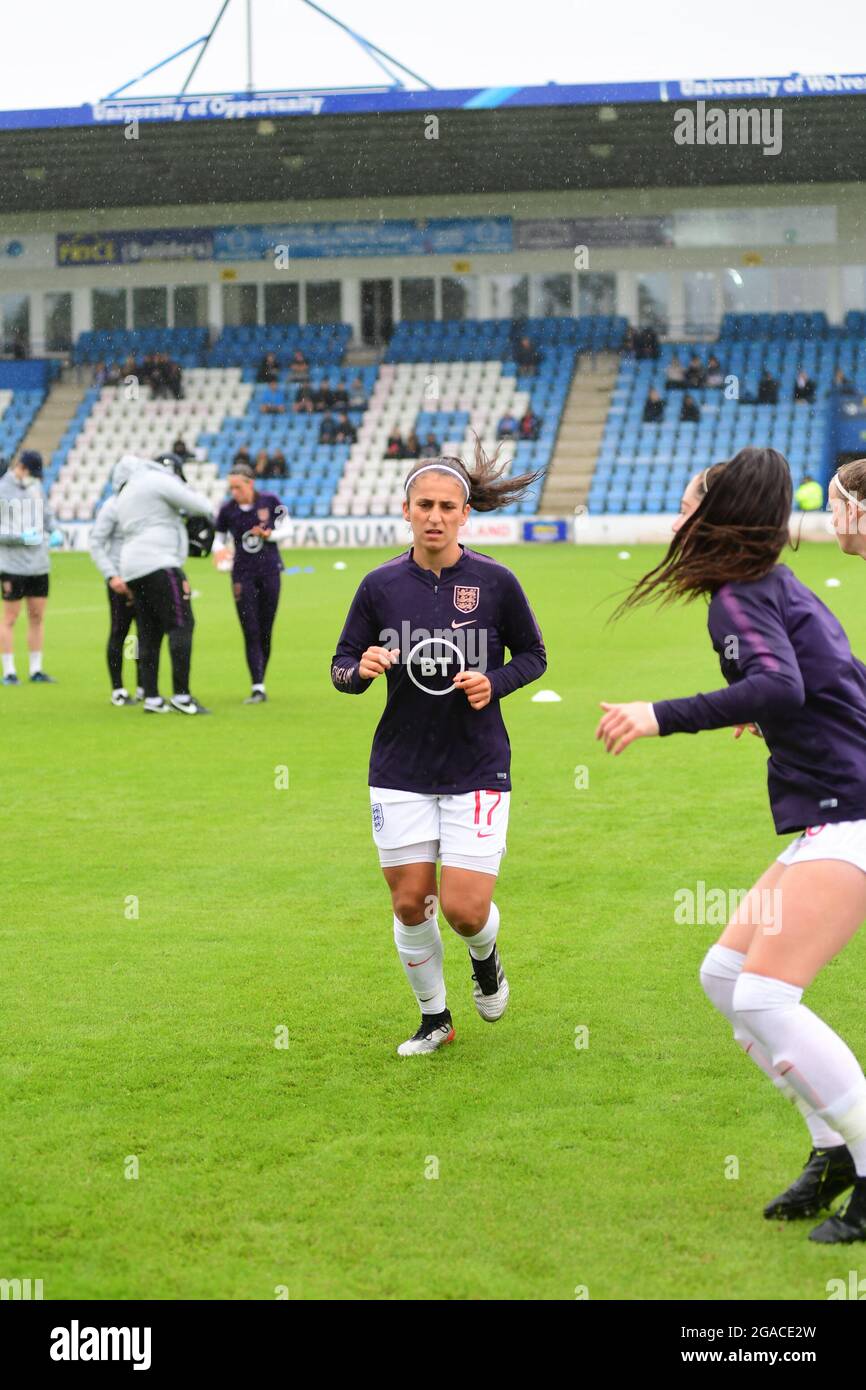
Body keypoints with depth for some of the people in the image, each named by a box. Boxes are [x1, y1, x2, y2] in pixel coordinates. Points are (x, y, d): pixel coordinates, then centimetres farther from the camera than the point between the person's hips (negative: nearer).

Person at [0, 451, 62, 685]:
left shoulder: (36, 487, 10)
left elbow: (47, 515, 18)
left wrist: (55, 532, -2)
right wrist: (21, 537, -21)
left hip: (39, 566, 6)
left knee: (37, 617, 8)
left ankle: (36, 670, 15)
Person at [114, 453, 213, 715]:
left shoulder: (127, 492, 26)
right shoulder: (159, 480, -2)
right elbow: (199, 506, -4)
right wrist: (197, 496, 17)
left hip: (132, 568, 9)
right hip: (159, 564, -9)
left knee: (149, 634, 8)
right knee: (181, 625, -11)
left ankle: (151, 698, 5)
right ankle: (182, 695, -17)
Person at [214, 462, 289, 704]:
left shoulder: (270, 501, -7)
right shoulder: (227, 510, -5)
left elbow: (286, 528, 3)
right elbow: (219, 537, 5)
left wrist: (269, 534, -16)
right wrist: (219, 550, -18)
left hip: (269, 572, 0)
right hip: (243, 575, 0)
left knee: (265, 633, 5)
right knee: (250, 633, -7)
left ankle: (260, 682, 18)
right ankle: (257, 688, -10)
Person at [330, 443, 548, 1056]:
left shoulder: (495, 581, -6)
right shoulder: (381, 585, -2)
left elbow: (534, 655, 7)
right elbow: (342, 666, 5)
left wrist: (494, 682, -12)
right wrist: (361, 670, -18)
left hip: (478, 769, -2)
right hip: (401, 769, 2)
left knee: (464, 908, -9)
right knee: (410, 902, 4)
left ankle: (486, 957, 29)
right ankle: (435, 1018, 27)